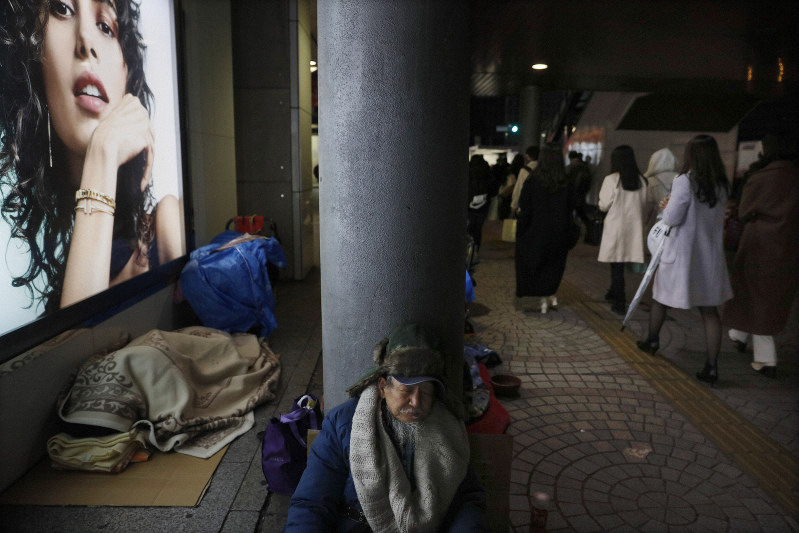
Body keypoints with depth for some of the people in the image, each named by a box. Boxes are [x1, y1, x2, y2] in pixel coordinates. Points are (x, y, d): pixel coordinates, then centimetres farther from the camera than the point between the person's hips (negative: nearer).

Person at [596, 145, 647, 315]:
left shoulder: (611, 179, -11)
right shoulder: (641, 180, 2)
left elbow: (604, 205, -6)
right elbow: (643, 204, 9)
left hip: (616, 227, -4)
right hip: (634, 228, 4)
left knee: (616, 265, 2)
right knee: (620, 264, 17)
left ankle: (619, 303, 3)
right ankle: (614, 293, 32)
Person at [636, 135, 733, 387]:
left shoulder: (684, 181, -16)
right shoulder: (721, 185, 5)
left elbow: (672, 218, -17)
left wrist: (666, 207, 4)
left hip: (681, 253, -5)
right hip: (710, 255, 5)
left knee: (660, 298, 18)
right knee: (709, 310, 6)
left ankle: (652, 340, 36)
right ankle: (711, 366, 5)